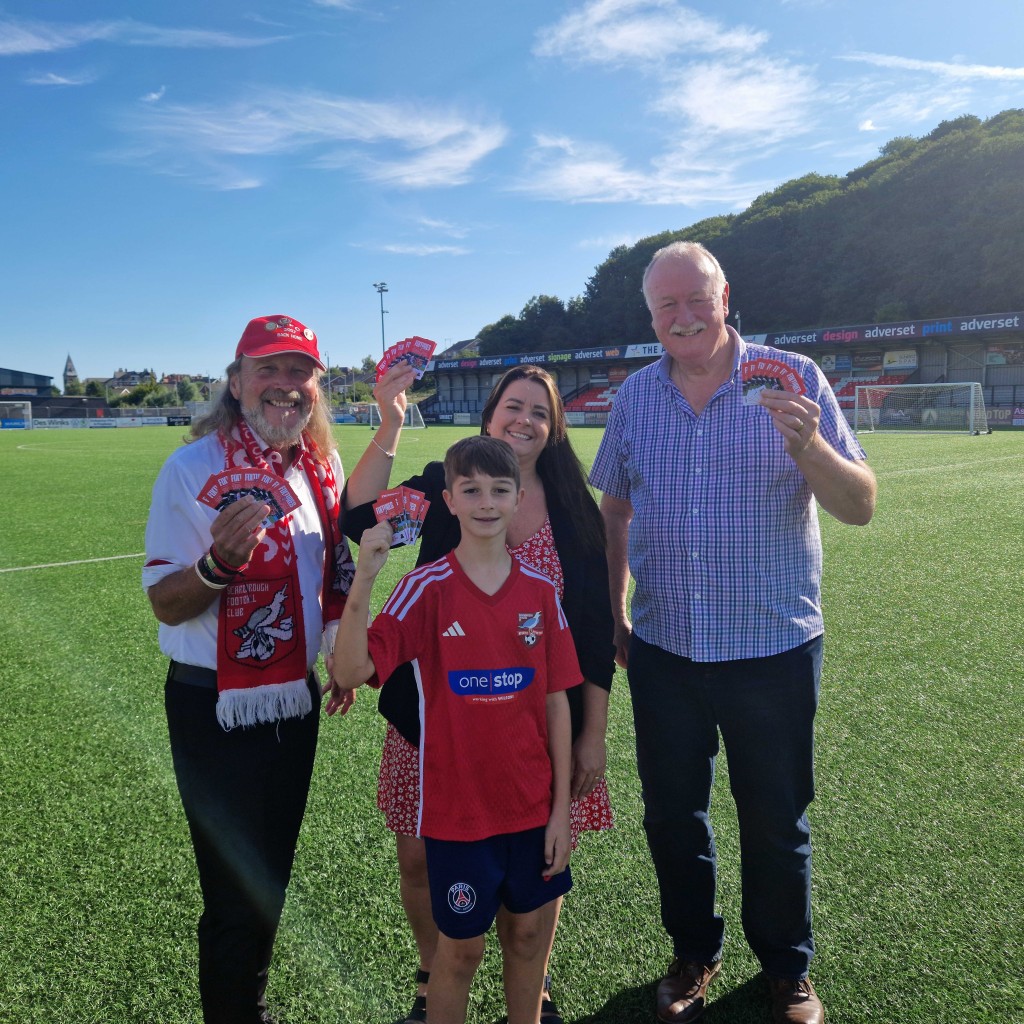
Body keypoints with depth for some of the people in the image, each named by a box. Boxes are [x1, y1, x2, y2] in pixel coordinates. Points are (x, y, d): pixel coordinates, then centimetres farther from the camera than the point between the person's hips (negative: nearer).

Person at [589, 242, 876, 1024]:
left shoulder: (793, 379, -6)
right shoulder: (635, 396, 3)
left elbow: (860, 507, -10)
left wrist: (807, 444, -29)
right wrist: (612, 611, 9)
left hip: (774, 648, -2)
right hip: (663, 651, 3)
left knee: (777, 821, 13)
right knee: (672, 814, 16)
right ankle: (694, 954, 40)